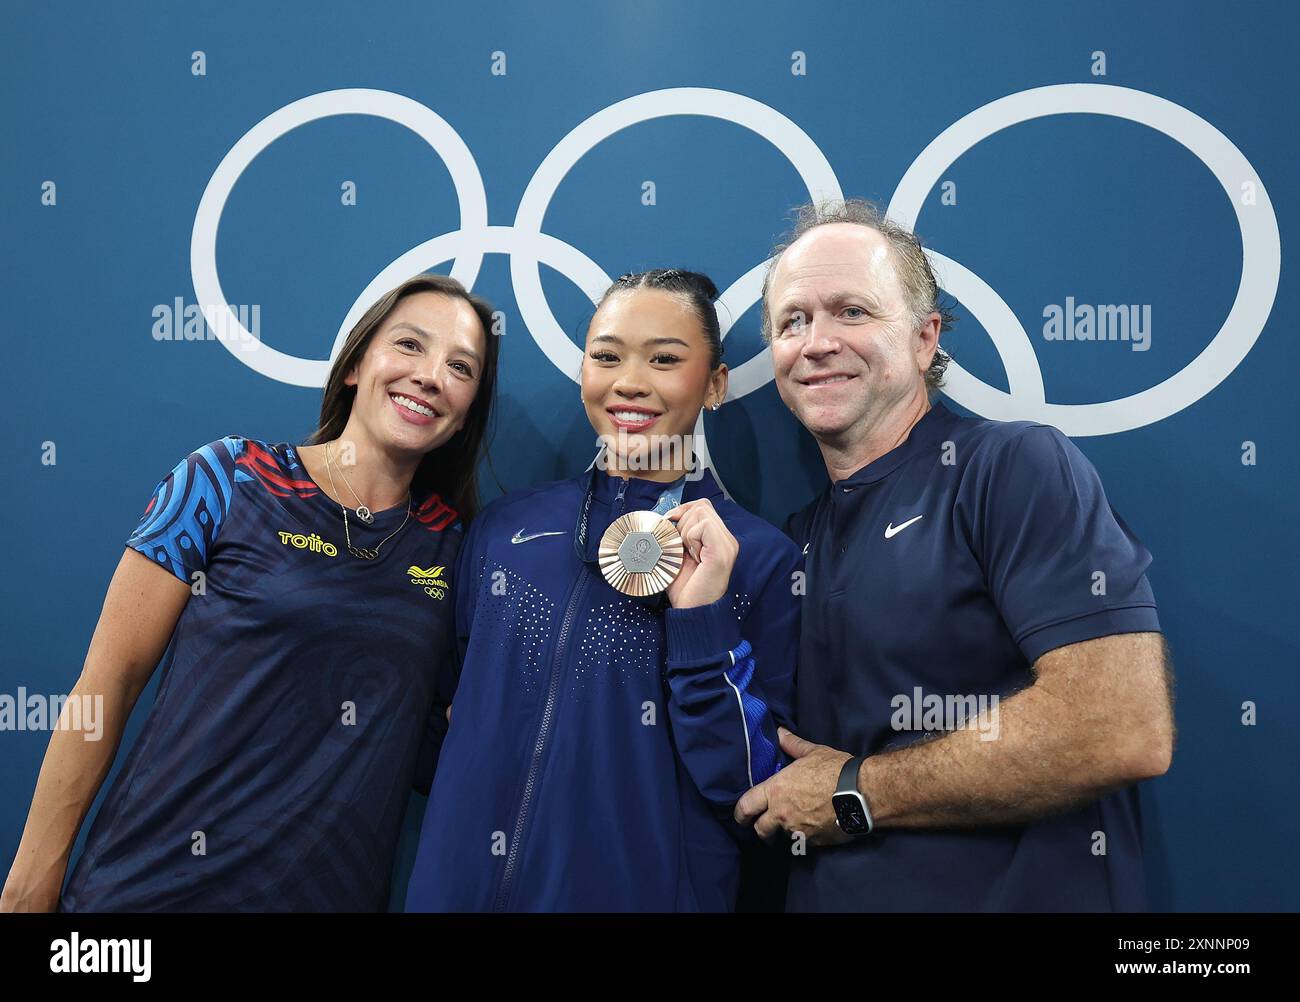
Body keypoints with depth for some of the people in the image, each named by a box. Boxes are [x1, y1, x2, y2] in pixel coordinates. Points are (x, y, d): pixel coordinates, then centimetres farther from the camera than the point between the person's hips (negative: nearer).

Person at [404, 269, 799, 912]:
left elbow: (755, 798, -14)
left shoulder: (759, 557, -10)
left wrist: (702, 617, -23)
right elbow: (450, 708, 10)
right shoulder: (504, 526, -2)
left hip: (648, 887, -2)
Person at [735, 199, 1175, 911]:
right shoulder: (802, 533, 6)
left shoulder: (1019, 466, -13)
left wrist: (855, 794, -16)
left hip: (1014, 892, -6)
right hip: (825, 893, 6)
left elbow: (1127, 731, -25)